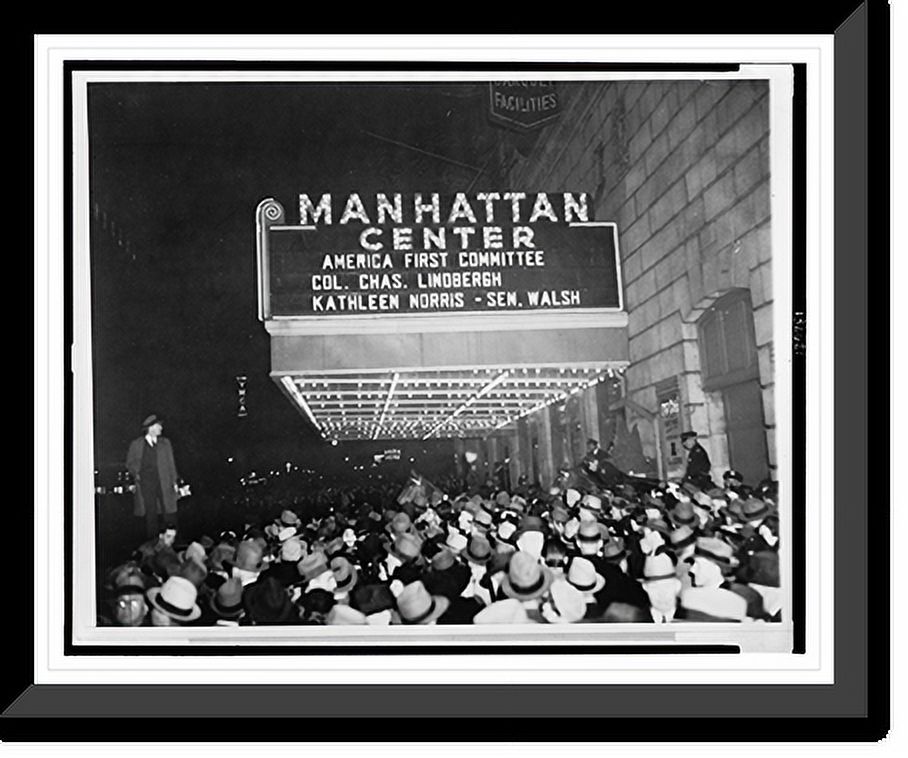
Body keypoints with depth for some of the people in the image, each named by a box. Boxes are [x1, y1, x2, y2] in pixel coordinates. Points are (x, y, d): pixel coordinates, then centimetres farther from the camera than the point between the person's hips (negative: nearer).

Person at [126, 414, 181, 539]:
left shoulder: (165, 443, 14)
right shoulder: (136, 444, 7)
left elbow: (171, 463, 12)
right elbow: (130, 463, 13)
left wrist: (174, 481, 6)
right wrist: (136, 474, -3)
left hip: (164, 483, 2)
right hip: (146, 483, -1)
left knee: (169, 512, -5)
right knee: (151, 514, -1)